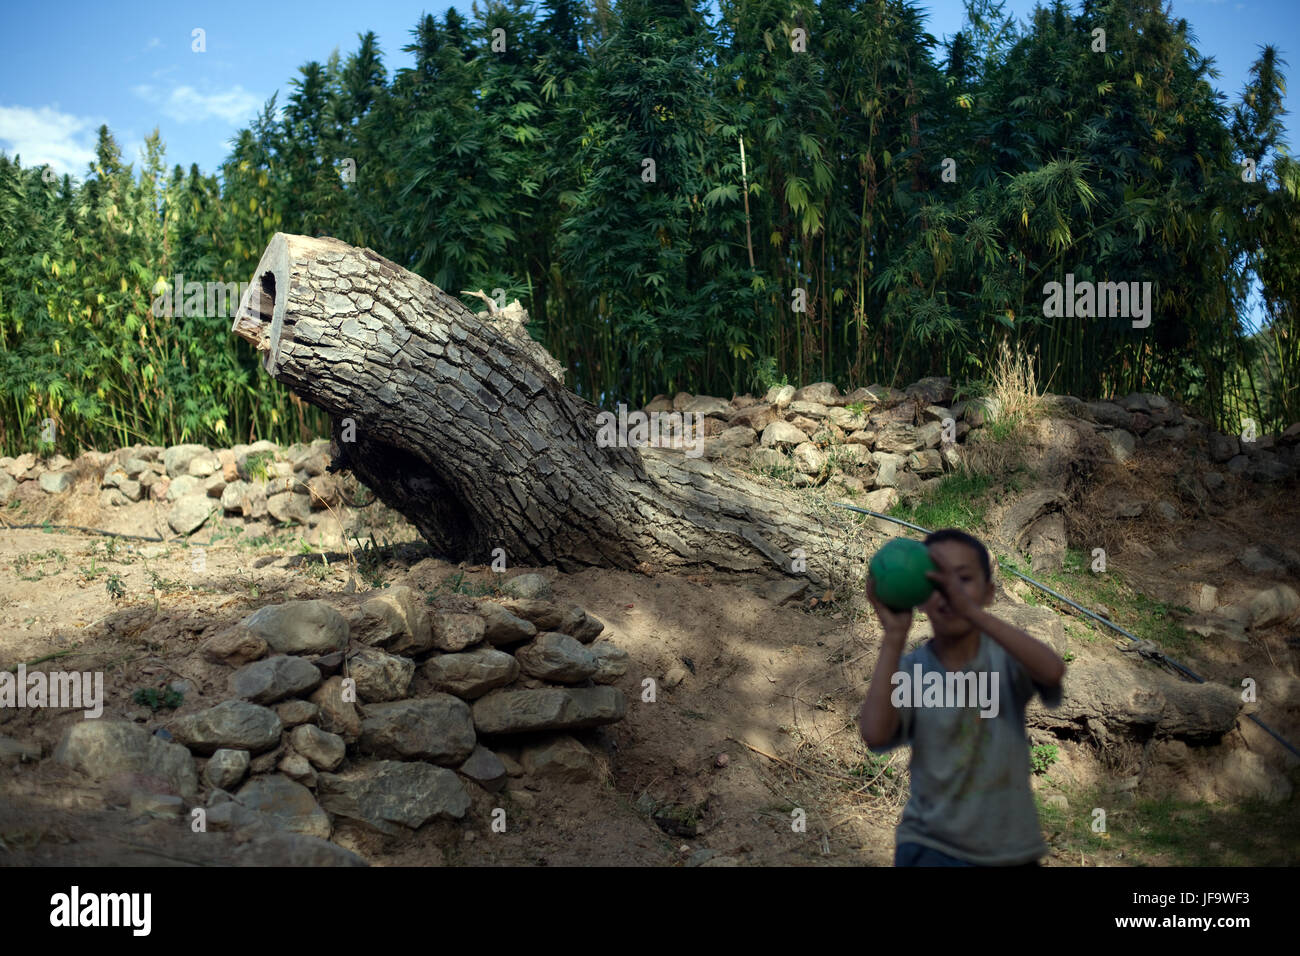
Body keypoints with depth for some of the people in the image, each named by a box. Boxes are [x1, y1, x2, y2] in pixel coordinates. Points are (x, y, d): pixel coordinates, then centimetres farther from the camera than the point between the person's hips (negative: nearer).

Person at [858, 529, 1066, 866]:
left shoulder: (1005, 657, -7)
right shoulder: (912, 670, -8)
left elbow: (1053, 670, -30)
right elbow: (875, 734, -25)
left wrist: (971, 611, -38)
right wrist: (894, 636, -27)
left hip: (1010, 850, 2)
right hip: (932, 847, -1)